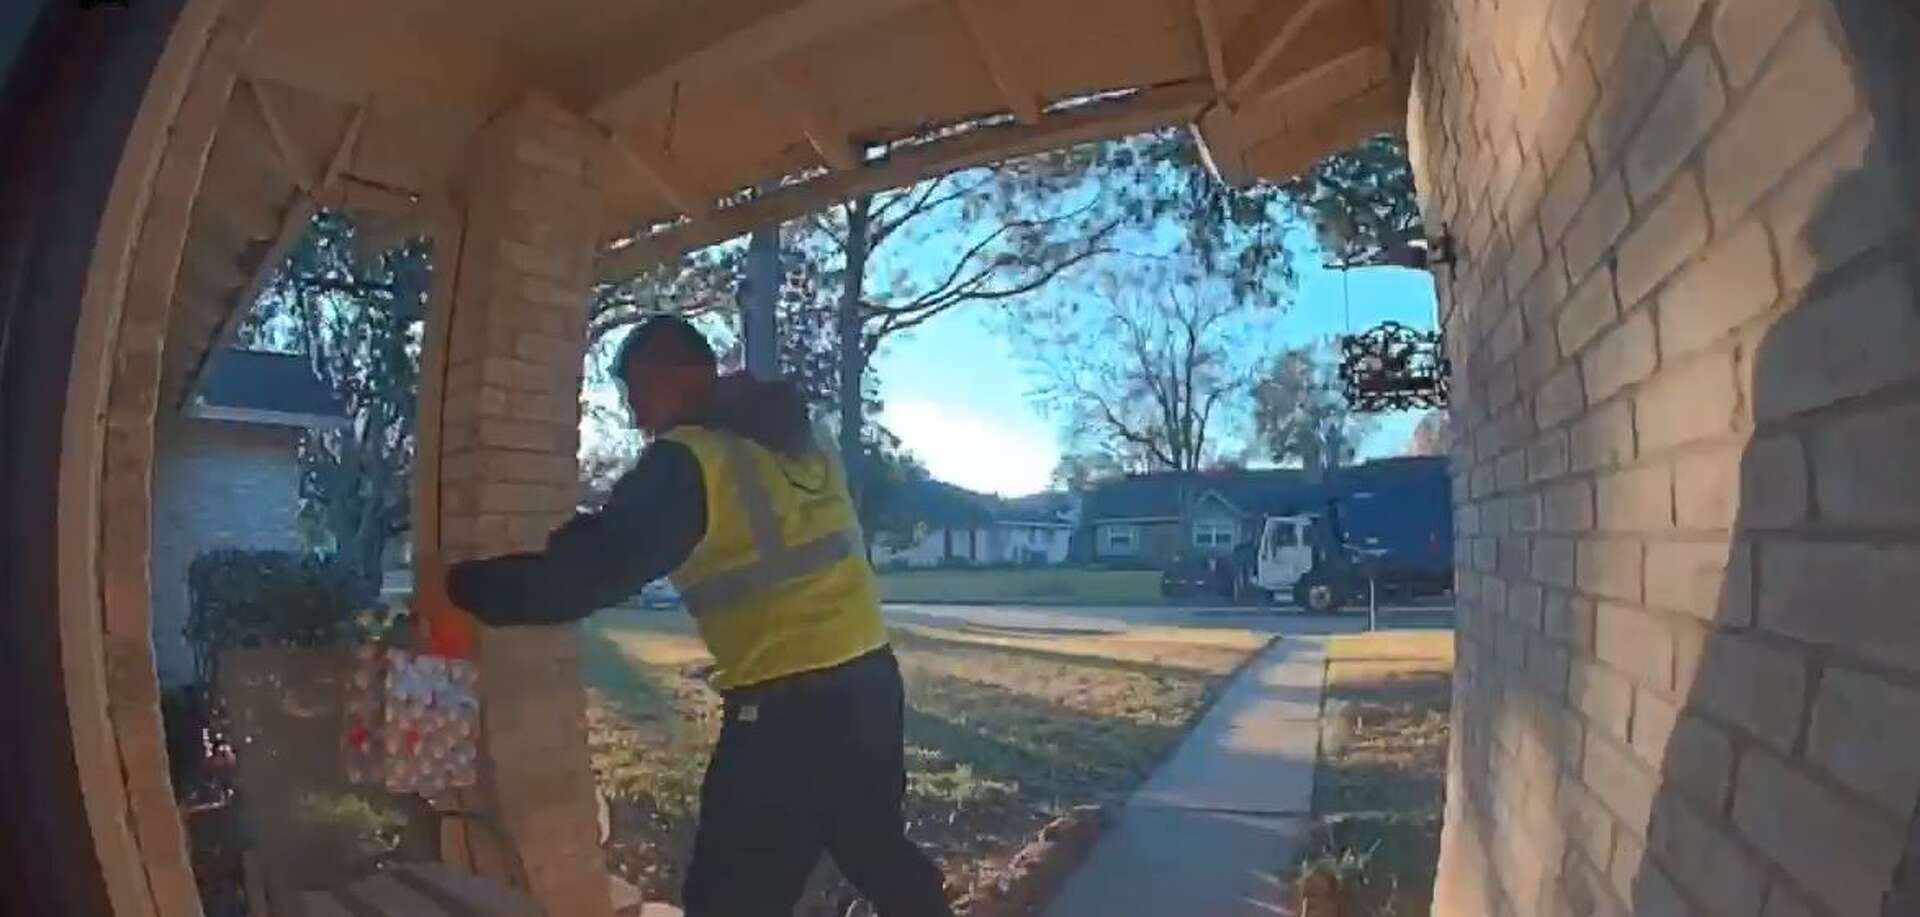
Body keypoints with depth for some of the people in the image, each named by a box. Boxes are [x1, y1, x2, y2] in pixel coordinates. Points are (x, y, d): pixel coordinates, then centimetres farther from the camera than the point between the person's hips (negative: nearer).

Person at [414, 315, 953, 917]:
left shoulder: (690, 460, -9)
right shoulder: (796, 436, 12)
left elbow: (592, 569, -13)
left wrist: (461, 587, -2)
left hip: (785, 706, -7)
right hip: (869, 676, 8)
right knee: (879, 851, 25)